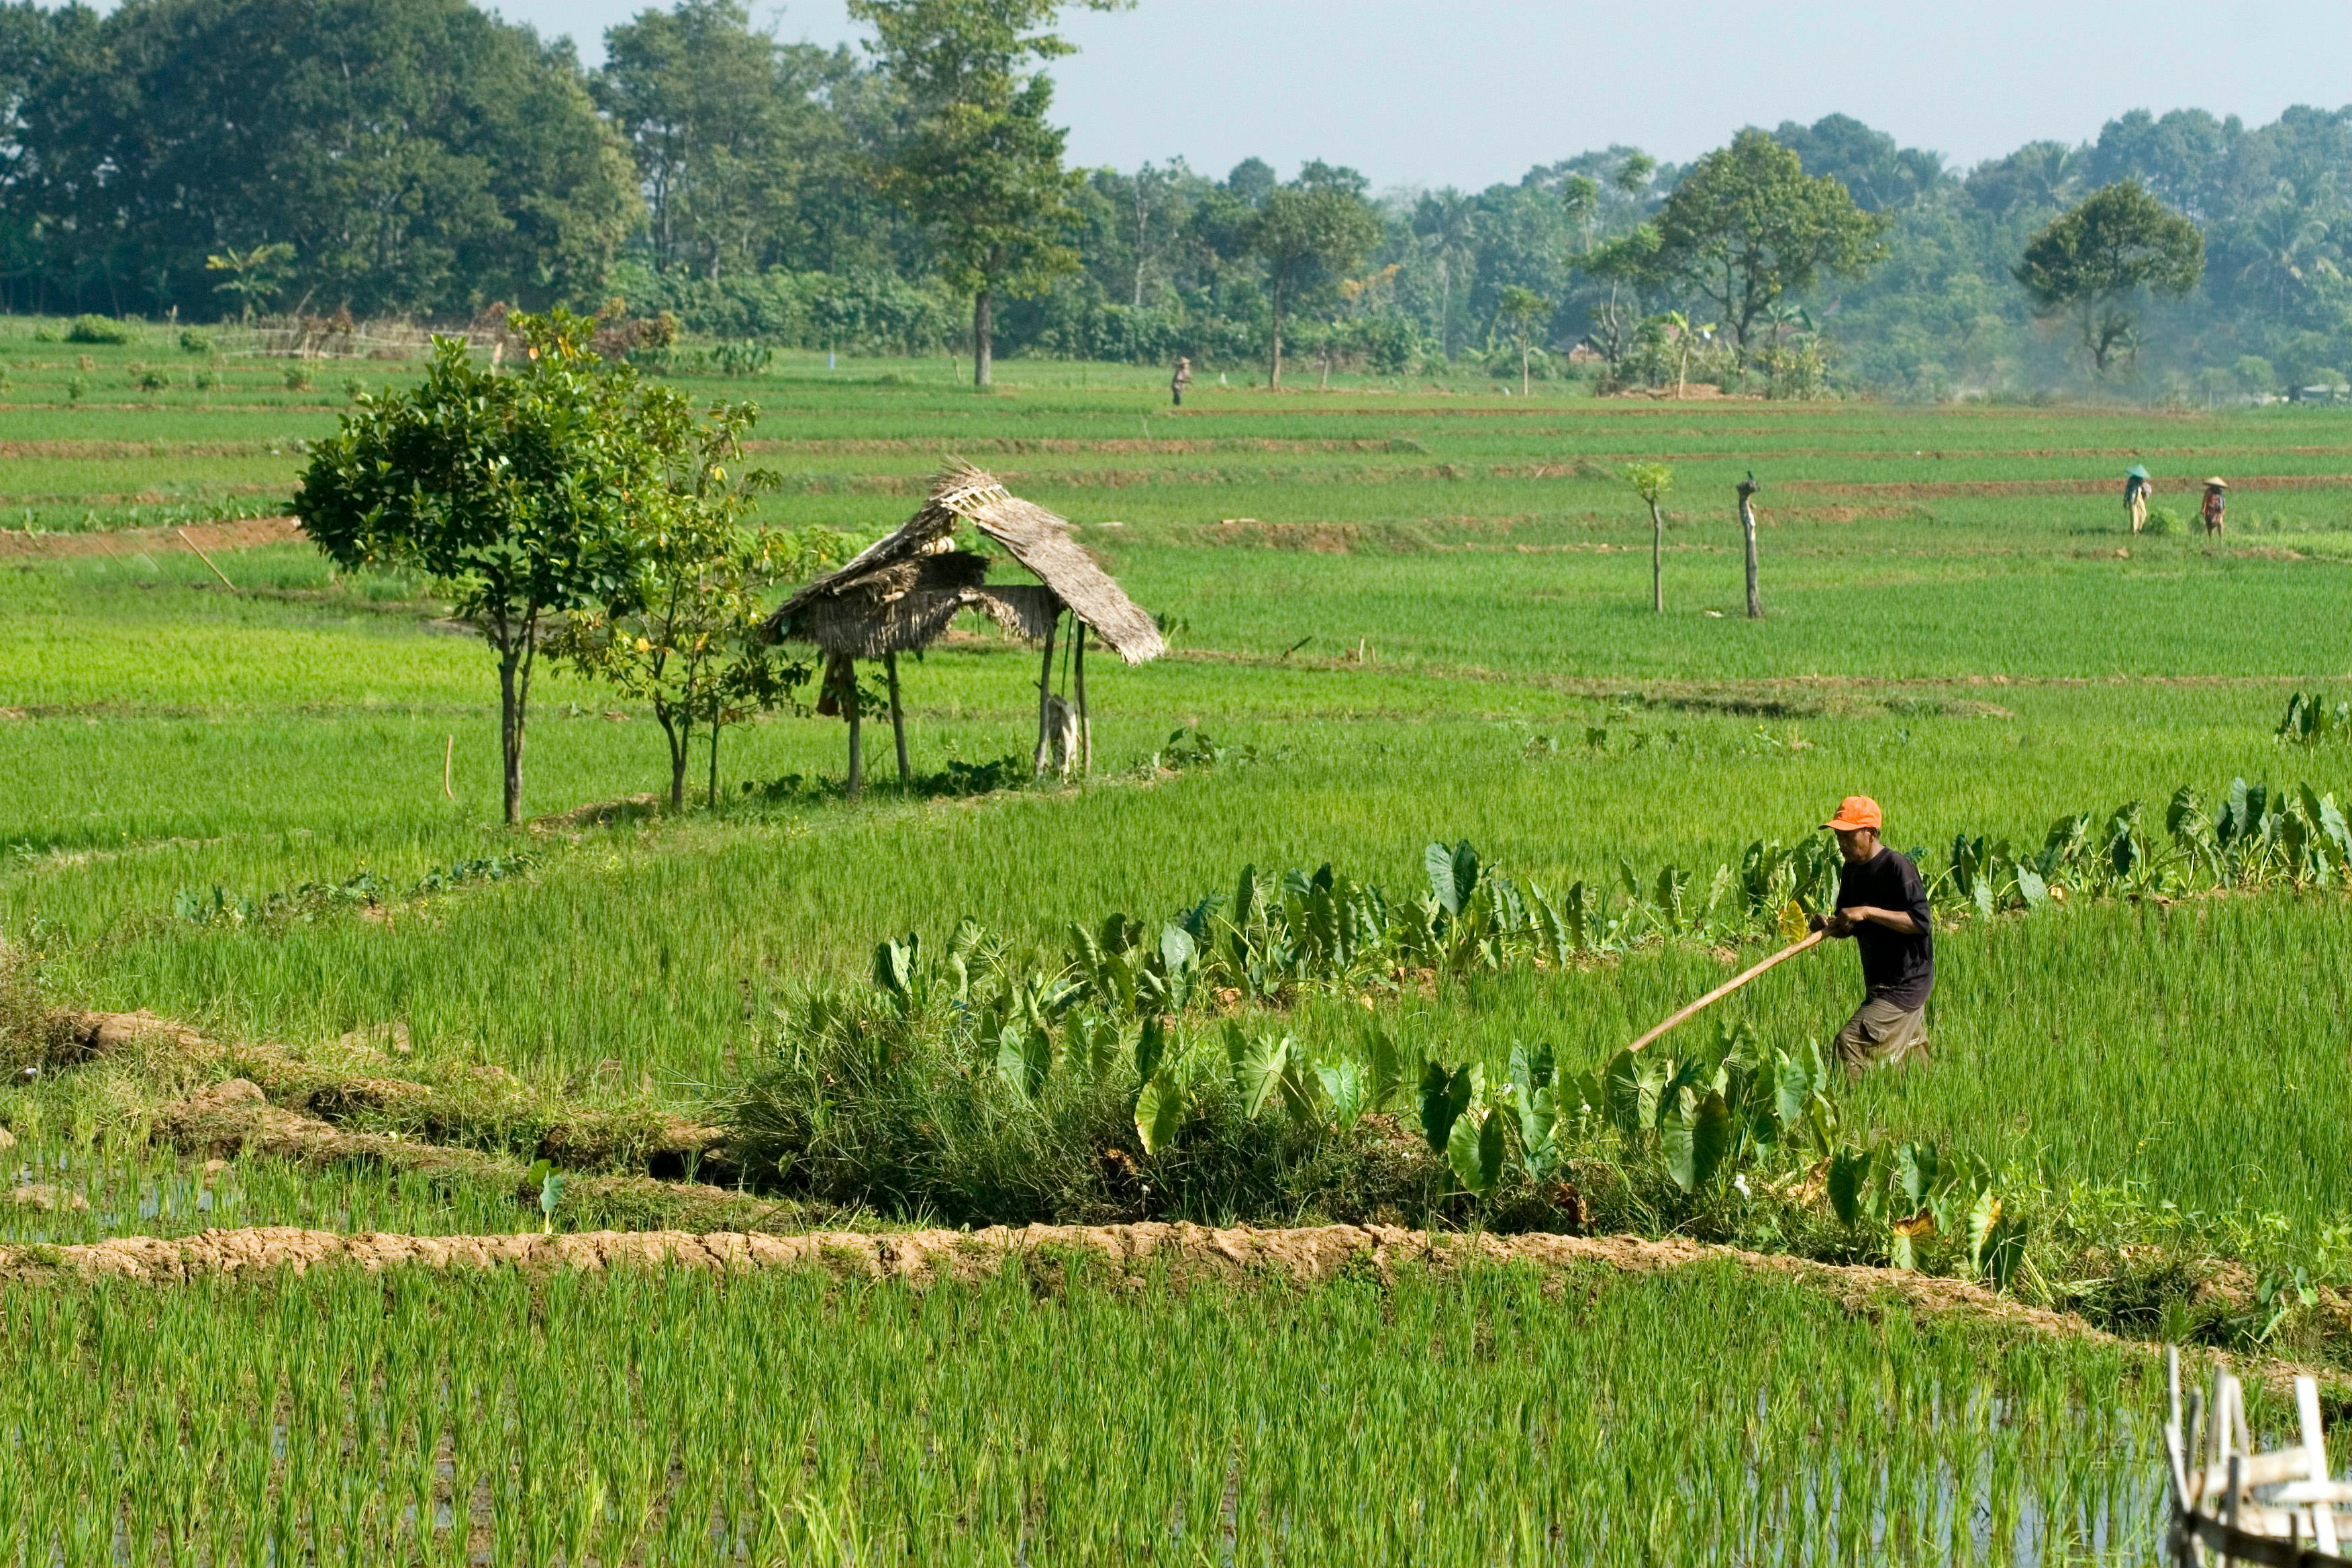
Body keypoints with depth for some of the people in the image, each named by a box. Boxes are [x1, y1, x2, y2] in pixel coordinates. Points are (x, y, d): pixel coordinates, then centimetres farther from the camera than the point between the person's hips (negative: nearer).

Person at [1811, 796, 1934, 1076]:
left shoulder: (1897, 867, -17)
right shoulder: (1852, 870, 8)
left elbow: (1920, 922, -24)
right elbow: (1849, 927, 15)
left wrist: (1868, 912, -29)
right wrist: (1829, 926, -9)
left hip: (1905, 986, -9)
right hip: (1878, 985, 9)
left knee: (1851, 1041, -20)